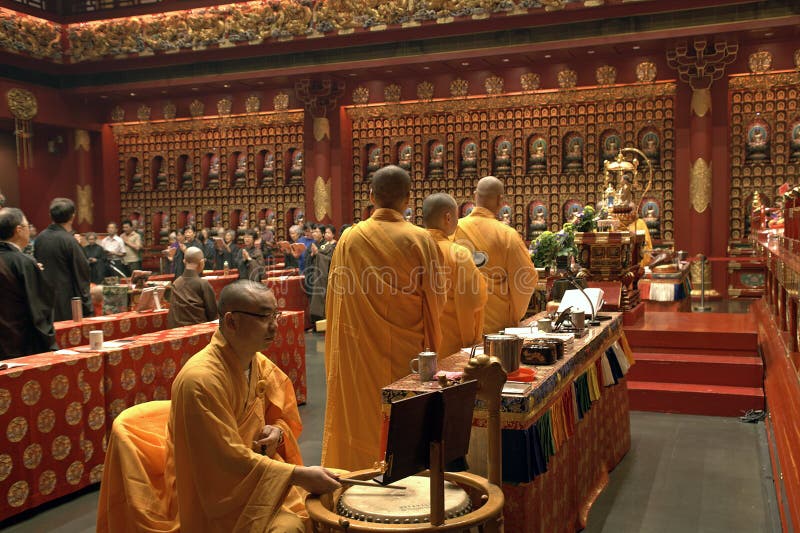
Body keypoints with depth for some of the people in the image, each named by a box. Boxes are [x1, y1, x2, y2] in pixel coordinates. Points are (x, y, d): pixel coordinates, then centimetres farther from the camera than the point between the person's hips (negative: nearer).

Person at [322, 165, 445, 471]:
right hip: (407, 351, -1)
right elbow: (436, 300, -2)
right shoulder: (421, 241, -10)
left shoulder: (349, 239, -5)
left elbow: (335, 297, 3)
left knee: (361, 417, 12)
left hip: (358, 351, 2)